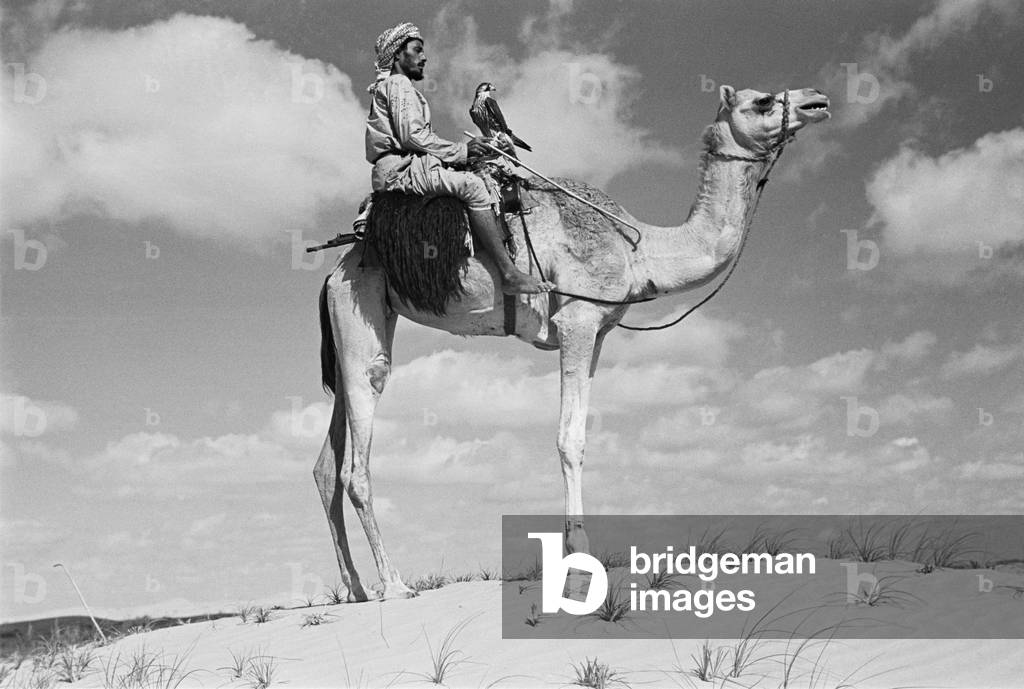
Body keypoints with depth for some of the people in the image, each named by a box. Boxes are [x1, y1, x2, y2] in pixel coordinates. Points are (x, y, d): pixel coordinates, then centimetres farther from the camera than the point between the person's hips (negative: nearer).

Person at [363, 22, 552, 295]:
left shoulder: (395, 86, 28)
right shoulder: (397, 84, -4)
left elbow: (420, 139, 23)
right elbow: (412, 136, -16)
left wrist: (464, 149, 12)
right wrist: (461, 150, -11)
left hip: (405, 167, 11)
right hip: (400, 169, -11)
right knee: (471, 185, -26)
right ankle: (509, 275, -34)